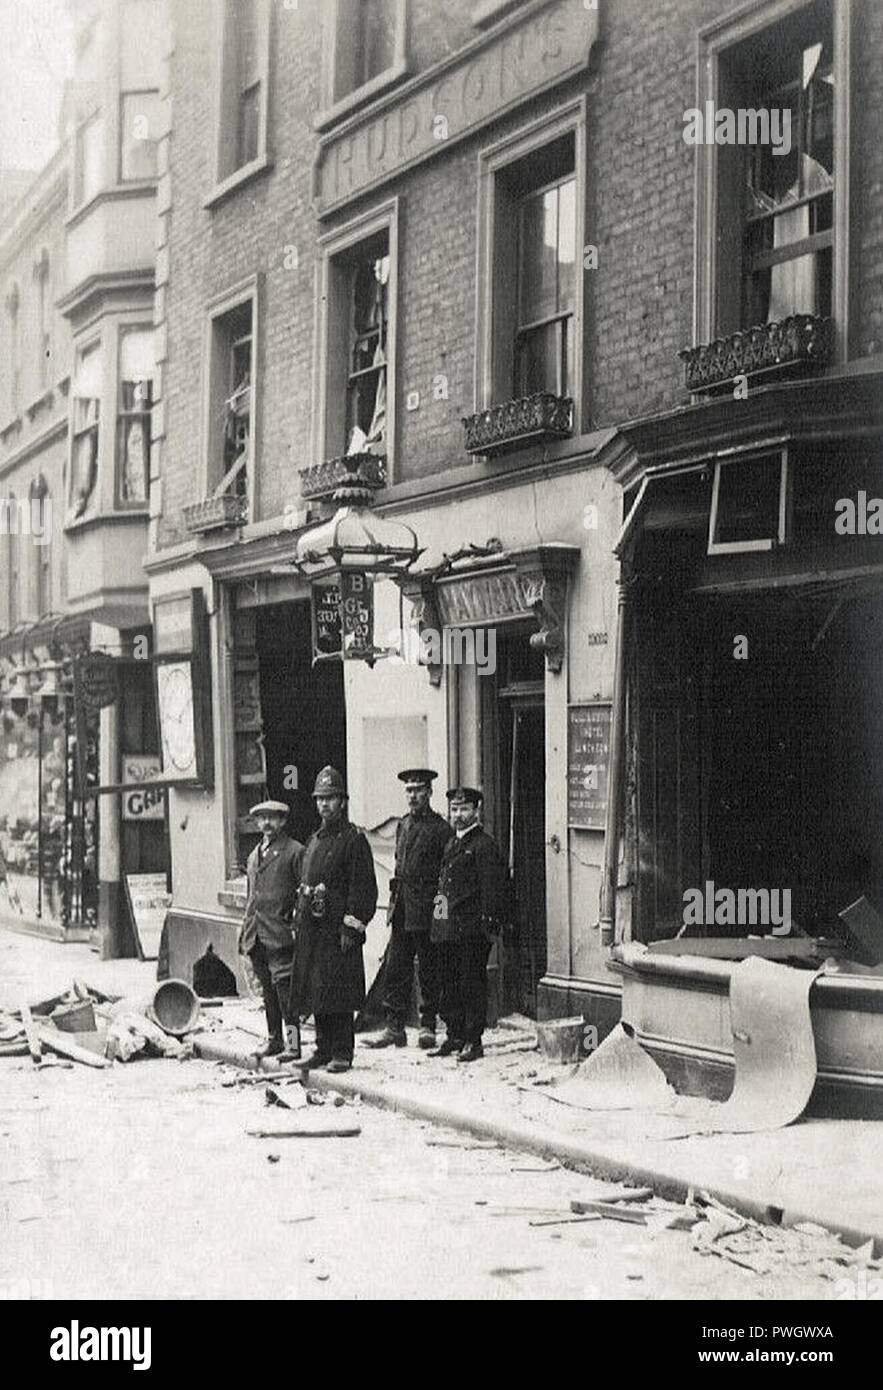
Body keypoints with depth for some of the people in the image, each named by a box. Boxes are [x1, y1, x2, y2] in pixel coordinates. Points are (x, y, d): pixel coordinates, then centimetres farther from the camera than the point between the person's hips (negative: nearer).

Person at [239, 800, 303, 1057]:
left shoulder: (295, 851, -2)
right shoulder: (254, 855, 20)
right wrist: (245, 931, 18)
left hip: (280, 935, -7)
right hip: (256, 936, 7)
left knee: (284, 988, -11)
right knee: (267, 991, 11)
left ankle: (294, 1044, -9)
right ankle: (274, 1041, 17)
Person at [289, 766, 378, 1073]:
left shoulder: (353, 839, -6)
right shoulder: (314, 841, 18)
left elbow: (363, 887, -11)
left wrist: (352, 927, -17)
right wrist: (300, 920, 16)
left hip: (337, 929, -8)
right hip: (311, 929, 8)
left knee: (338, 994, -6)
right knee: (315, 990, 10)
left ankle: (342, 1053, 0)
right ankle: (323, 1049, 18)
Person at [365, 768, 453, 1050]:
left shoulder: (440, 828, -6)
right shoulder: (403, 825, 14)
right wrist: (395, 902, 15)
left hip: (426, 910, -6)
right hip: (401, 910, 6)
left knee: (428, 971, 2)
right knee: (395, 969, 4)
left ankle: (428, 1027, 11)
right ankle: (394, 1028, 7)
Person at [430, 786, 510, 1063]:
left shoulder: (484, 846, -8)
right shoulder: (451, 845, 17)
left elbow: (492, 888, -12)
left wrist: (489, 925, -16)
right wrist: (438, 919, 16)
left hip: (471, 929, -8)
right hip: (447, 929, 8)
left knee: (472, 985, -2)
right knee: (449, 985, 12)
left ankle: (473, 1041, 4)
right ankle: (455, 1037, 20)